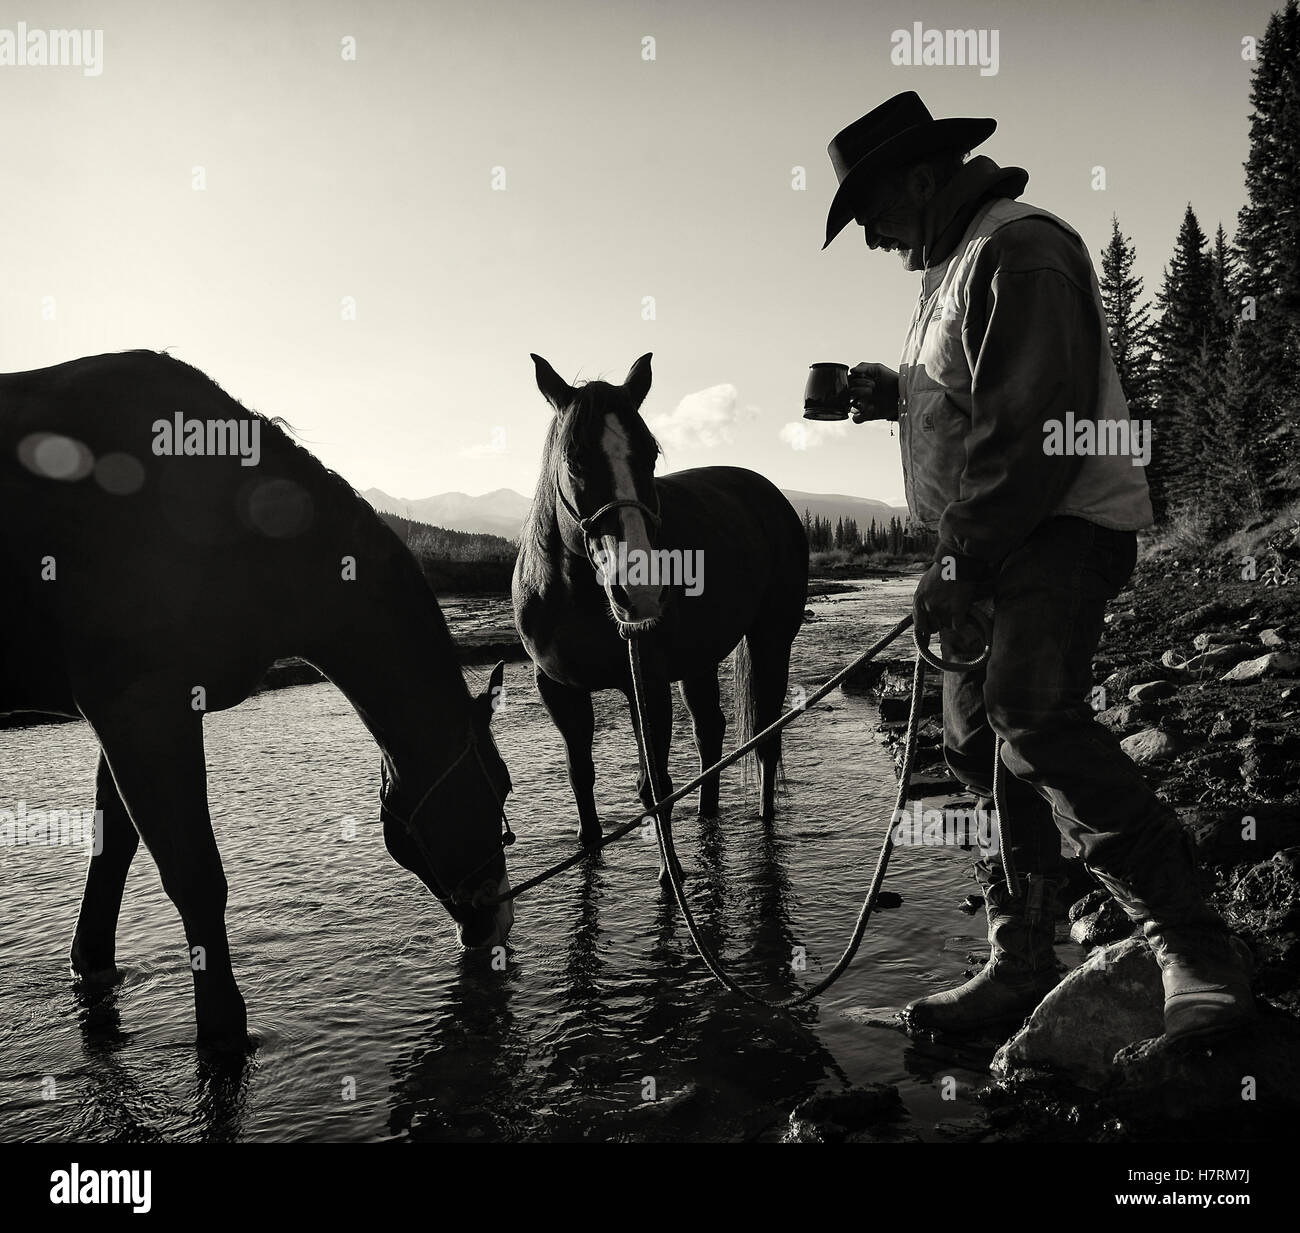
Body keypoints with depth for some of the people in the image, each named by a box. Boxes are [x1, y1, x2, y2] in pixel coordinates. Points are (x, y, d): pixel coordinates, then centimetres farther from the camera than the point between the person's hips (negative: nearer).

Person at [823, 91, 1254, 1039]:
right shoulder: (958, 263, 23)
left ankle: (1196, 950, -15)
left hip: (1057, 535, -10)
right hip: (994, 546, 10)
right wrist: (899, 395, 12)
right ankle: (1020, 968, 13)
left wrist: (957, 563, -20)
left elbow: (1032, 427, -21)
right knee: (980, 743, 5)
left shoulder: (1018, 252, -10)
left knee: (1032, 720, -25)